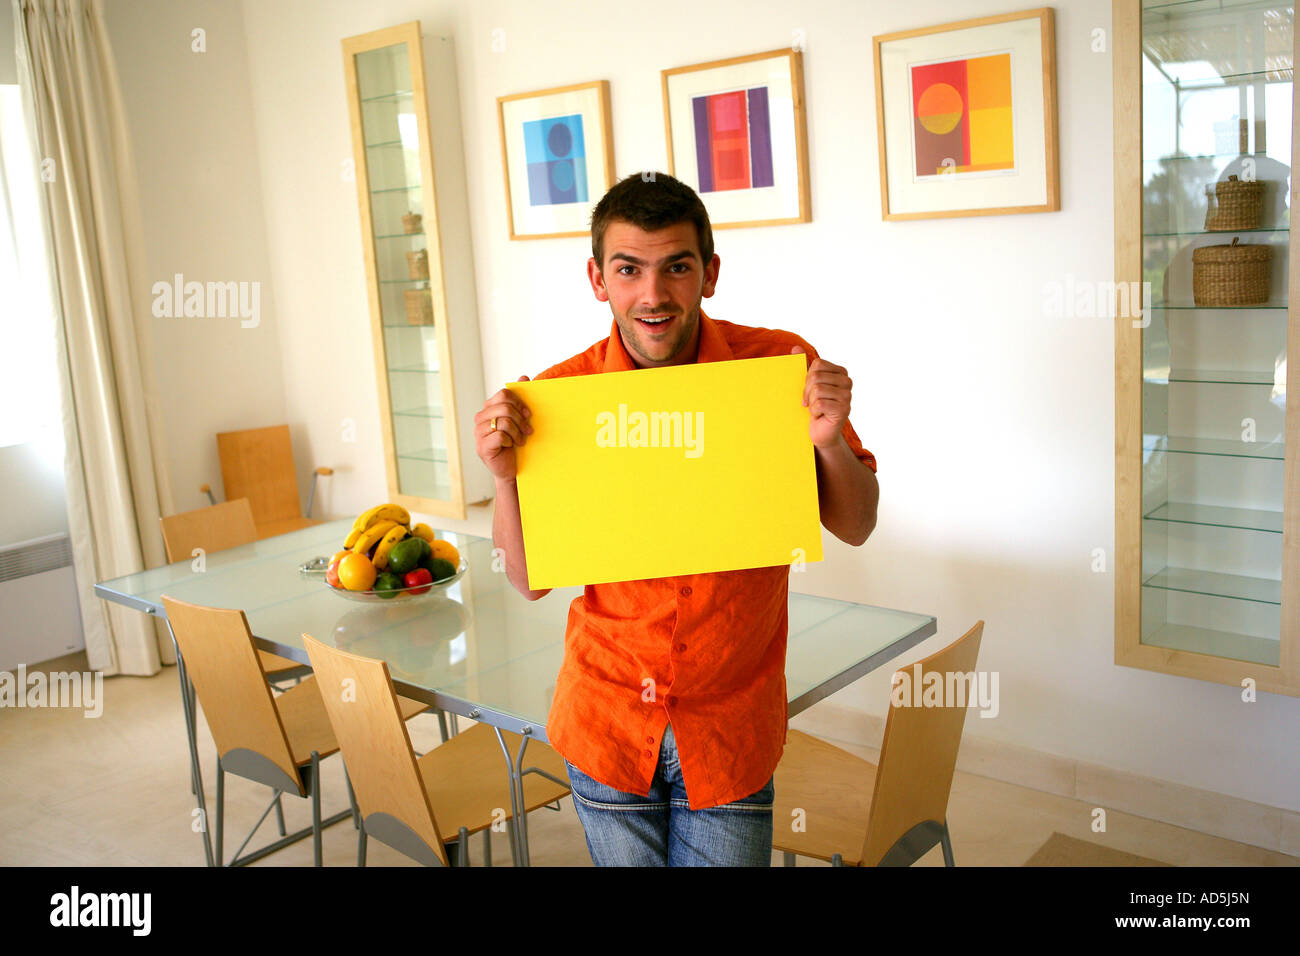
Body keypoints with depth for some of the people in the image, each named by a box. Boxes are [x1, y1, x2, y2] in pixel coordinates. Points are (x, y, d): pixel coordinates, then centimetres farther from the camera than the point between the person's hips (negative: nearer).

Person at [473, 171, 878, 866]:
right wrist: (505, 476, -20)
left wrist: (829, 443, -23)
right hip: (606, 726, 1)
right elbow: (531, 581, -3)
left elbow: (854, 528, -3)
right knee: (626, 858, 18)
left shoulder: (780, 367, -11)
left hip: (731, 728, -1)